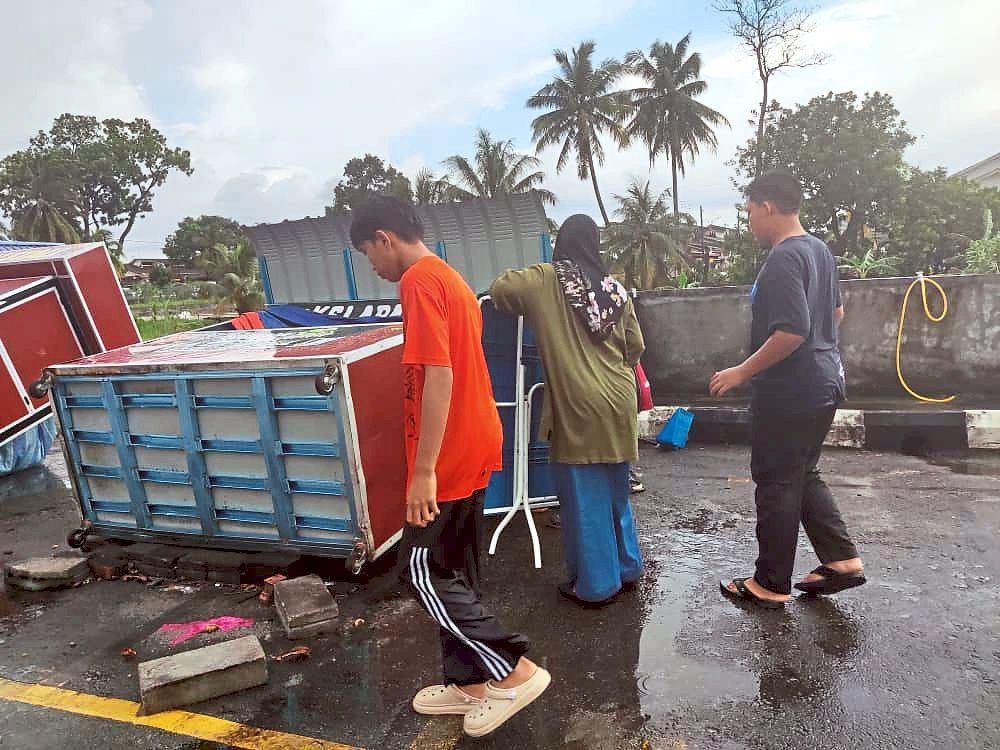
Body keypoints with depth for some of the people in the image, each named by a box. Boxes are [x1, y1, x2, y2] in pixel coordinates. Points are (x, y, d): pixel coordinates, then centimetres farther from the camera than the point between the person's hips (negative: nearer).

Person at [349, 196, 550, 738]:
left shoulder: (419, 281, -15)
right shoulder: (449, 278, 16)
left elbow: (438, 376, -24)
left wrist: (424, 469, -23)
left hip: (449, 455, -10)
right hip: (472, 446, 10)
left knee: (424, 570, 1)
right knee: (454, 570, 16)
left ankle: (514, 670, 6)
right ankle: (469, 682, 27)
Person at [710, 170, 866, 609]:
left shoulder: (783, 259, -20)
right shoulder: (819, 249, 11)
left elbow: (792, 331, -27)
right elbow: (836, 312, 22)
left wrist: (742, 373, -19)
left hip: (790, 391, -9)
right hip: (823, 382, 10)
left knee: (777, 484, 2)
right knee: (803, 477, 21)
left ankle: (771, 584, 15)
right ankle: (842, 560, 23)